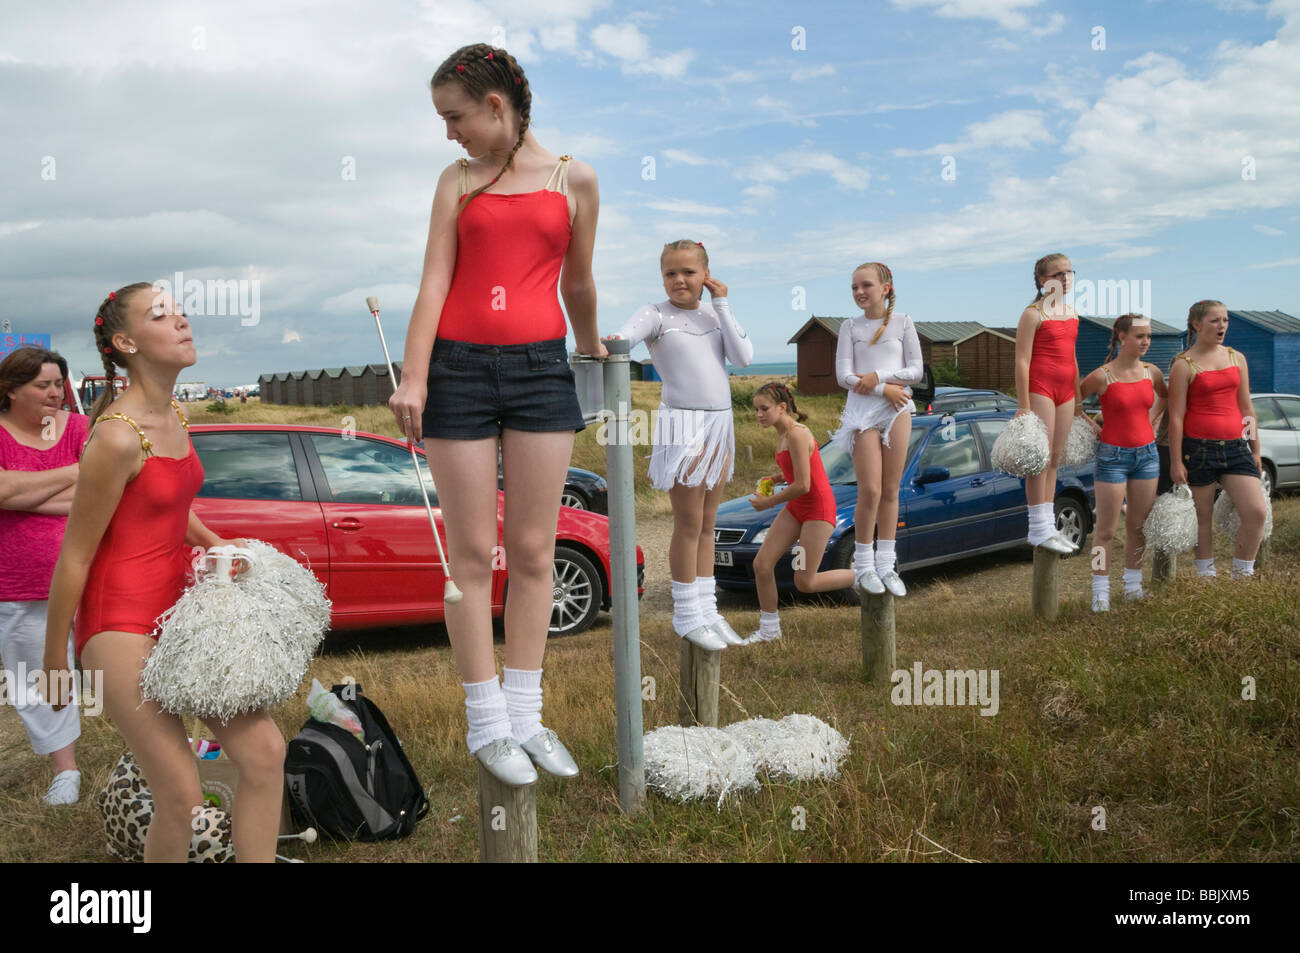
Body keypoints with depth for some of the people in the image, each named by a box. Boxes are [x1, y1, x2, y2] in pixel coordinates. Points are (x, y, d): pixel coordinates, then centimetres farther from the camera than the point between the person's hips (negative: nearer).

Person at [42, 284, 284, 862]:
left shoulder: (174, 416, 7)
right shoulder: (118, 437, -19)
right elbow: (74, 557, -13)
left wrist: (215, 543, 8)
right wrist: (54, 663, -5)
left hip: (178, 608, 8)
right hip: (120, 623, -8)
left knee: (264, 752, 1)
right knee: (182, 796, -10)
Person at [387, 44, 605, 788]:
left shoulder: (575, 179, 7)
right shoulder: (458, 181, 9)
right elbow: (435, 280, 2)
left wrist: (592, 345, 31)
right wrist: (413, 377, -7)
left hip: (541, 366, 0)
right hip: (459, 366, 0)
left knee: (534, 552, 3)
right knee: (473, 553, 1)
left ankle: (526, 717, 14)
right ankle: (487, 724, 10)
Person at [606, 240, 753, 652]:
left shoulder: (713, 314, 10)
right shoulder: (656, 315, -5)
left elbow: (744, 356, -2)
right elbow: (624, 335, -24)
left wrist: (722, 305, -2)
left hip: (720, 423, 5)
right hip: (682, 424, -5)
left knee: (707, 524, 12)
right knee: (689, 525, -1)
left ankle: (707, 610, 21)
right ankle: (687, 614, 10)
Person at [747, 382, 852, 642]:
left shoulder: (797, 435, -21)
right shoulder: (782, 434, 8)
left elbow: (802, 485, -24)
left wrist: (769, 502, -12)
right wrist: (774, 480, 5)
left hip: (818, 507, -9)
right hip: (796, 508, 9)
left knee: (805, 583, -6)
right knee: (762, 565, -1)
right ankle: (769, 629, 12)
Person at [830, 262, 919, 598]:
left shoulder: (902, 323, 8)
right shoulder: (850, 327, 7)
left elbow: (916, 370, 2)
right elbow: (844, 375, -2)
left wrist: (878, 376, -12)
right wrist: (885, 389, -12)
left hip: (897, 409, 1)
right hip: (862, 410, -1)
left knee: (890, 491, 4)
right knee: (870, 491, -8)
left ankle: (886, 565, 11)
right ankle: (863, 565, 3)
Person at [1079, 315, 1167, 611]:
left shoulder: (1152, 373, 3)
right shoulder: (1102, 376, -12)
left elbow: (1165, 397, 25)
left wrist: (1151, 420, 15)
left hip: (1147, 453, 5)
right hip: (1113, 456, -5)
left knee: (1138, 526, 12)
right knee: (1106, 530, -2)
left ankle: (1133, 586, 25)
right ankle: (1100, 593, 6)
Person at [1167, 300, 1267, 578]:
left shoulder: (1237, 358, 12)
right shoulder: (1184, 365, -3)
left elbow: (1247, 408, 17)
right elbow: (1176, 416, -6)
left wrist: (1256, 450, 15)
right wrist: (1176, 462, -10)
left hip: (1235, 448, 5)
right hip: (1199, 449, -4)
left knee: (1257, 513, -6)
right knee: (1203, 519, 4)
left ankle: (1241, 577, 8)